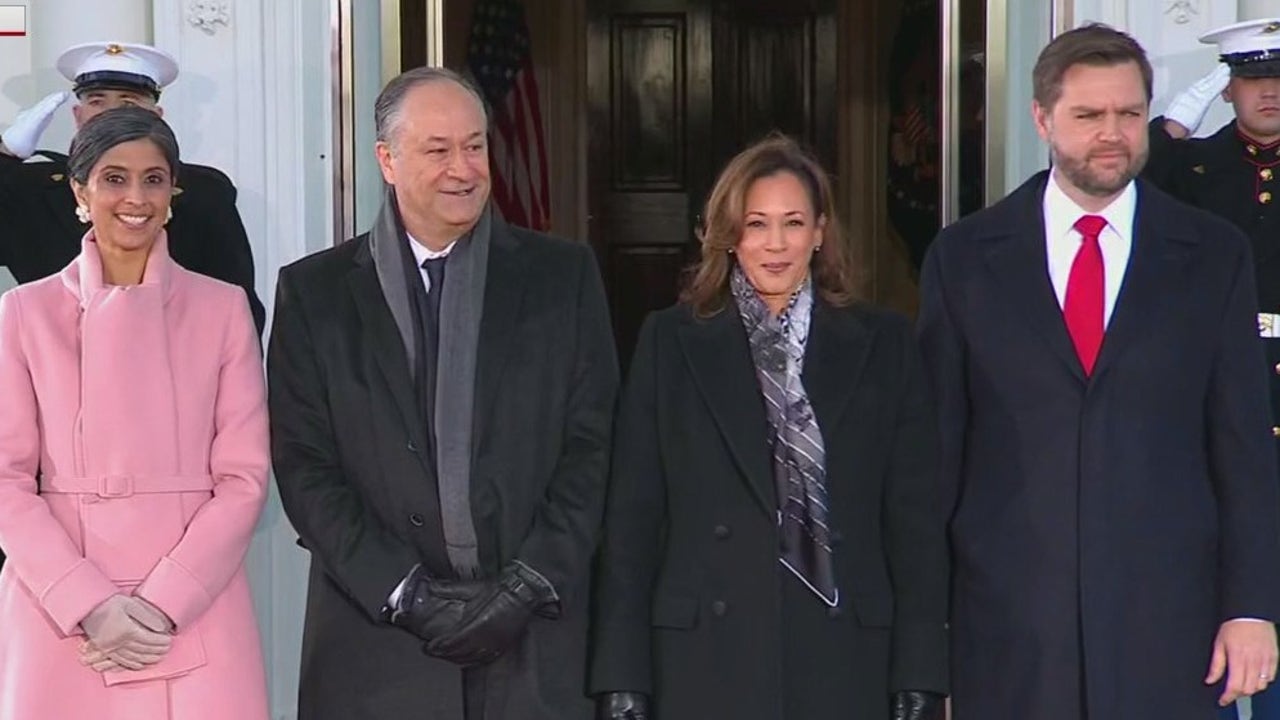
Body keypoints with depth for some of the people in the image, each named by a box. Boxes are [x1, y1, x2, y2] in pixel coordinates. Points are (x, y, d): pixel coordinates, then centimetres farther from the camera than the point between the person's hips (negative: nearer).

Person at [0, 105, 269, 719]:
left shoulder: (222, 307, 5)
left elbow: (244, 476, 0)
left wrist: (161, 603, -11)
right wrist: (90, 605, -12)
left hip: (195, 613, 0)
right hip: (61, 615, 0)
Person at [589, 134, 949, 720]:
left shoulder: (882, 345, 8)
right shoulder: (672, 342, 7)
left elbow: (915, 519, 5)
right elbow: (631, 519, 4)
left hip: (845, 660, 1)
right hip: (707, 659, 0)